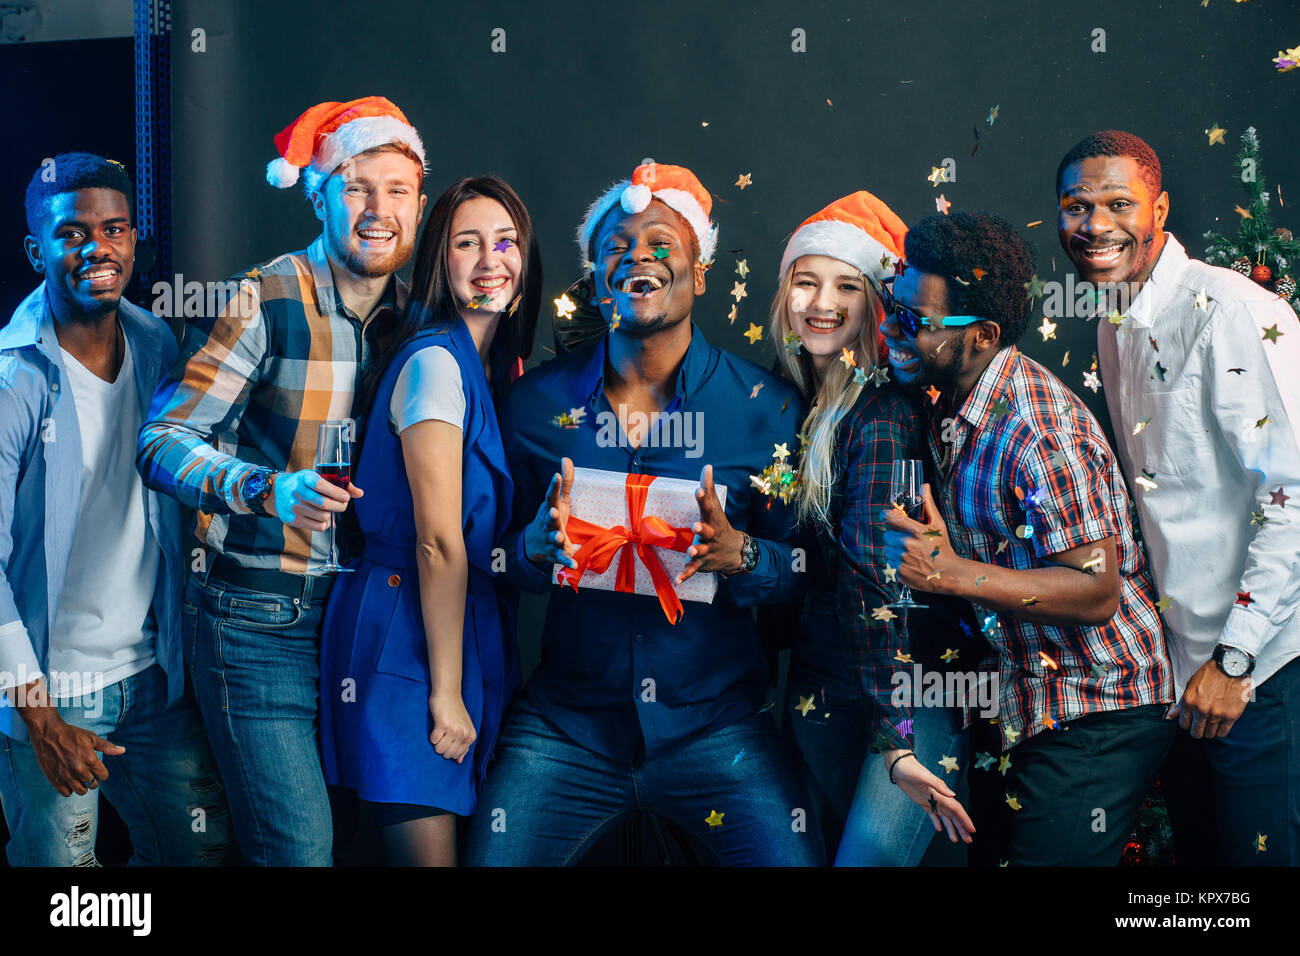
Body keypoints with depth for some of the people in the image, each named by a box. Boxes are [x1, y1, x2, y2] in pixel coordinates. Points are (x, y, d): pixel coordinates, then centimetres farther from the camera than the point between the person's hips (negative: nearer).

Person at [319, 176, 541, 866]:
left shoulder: (491, 367, 13)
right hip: (406, 634, -9)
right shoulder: (435, 361, -15)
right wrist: (446, 691, -17)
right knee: (428, 855, -5)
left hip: (468, 624, 9)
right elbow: (439, 541, -18)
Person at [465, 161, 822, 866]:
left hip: (716, 724, -1)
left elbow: (806, 570, -1)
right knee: (493, 858, -3)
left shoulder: (765, 406, -3)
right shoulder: (537, 401, 2)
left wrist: (737, 554, -21)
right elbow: (498, 561, 7)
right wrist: (540, 542, -15)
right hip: (565, 723, 1)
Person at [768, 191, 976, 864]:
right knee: (837, 845, 15)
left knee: (873, 849, -15)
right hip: (819, 681, 7)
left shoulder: (885, 412, -17)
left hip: (912, 685, -7)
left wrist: (895, 735, -27)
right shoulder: (796, 398, 5)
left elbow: (876, 573, -25)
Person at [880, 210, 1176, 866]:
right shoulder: (950, 405, 4)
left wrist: (951, 574, -32)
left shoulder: (1040, 433, -26)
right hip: (1022, 706, 9)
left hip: (1096, 719, -9)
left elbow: (1097, 592, -27)